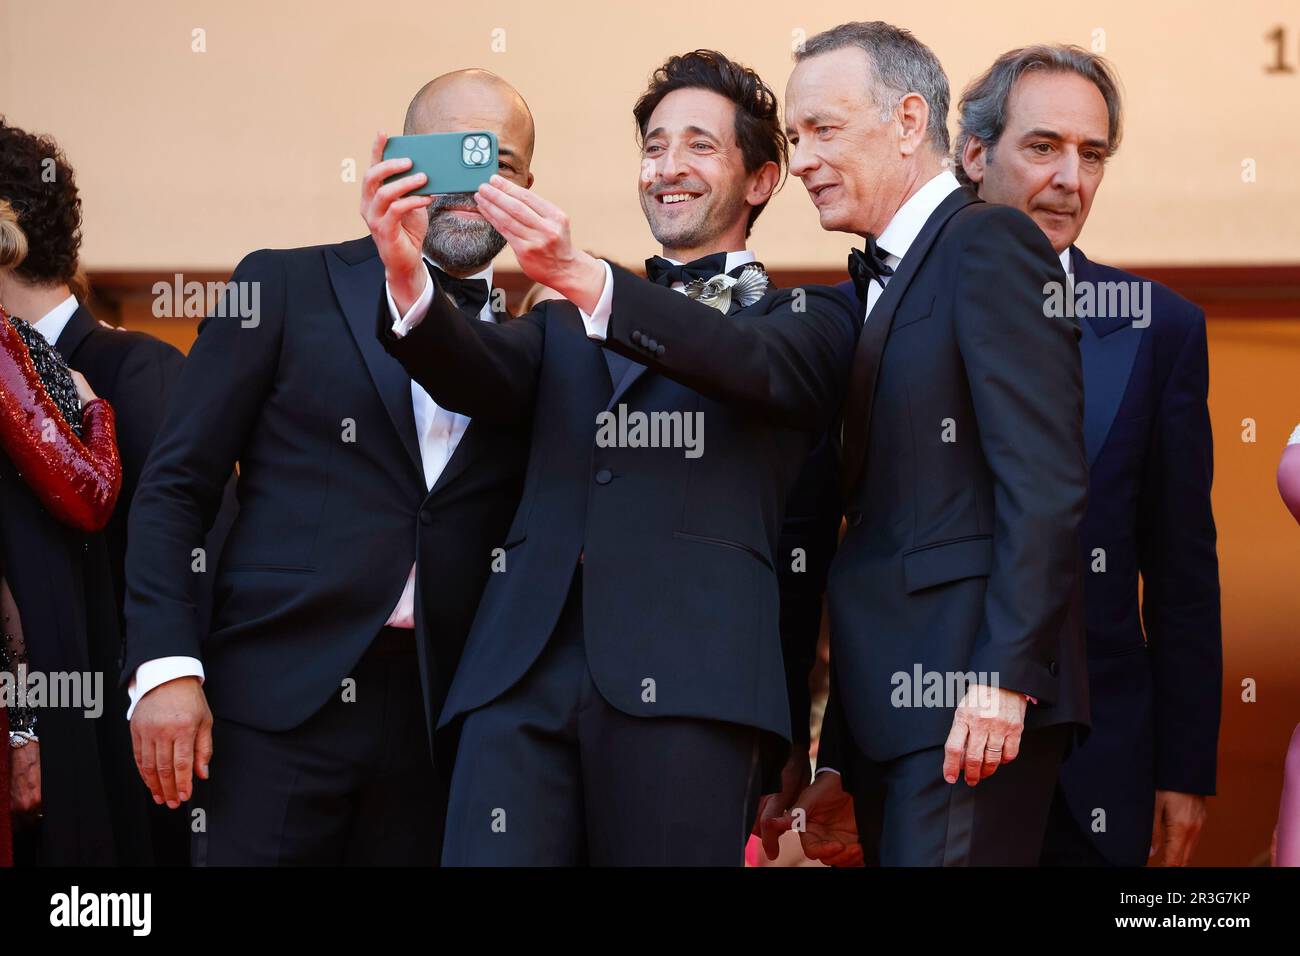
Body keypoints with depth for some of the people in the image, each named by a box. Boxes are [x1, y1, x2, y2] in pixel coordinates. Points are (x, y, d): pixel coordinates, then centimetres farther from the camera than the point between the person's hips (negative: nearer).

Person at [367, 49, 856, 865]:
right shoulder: (567, 325, 27)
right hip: (526, 672, 3)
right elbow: (477, 375, 7)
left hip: (686, 676, -3)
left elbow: (751, 361, -8)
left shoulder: (806, 319, 15)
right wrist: (409, 278, -15)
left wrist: (585, 278, -23)